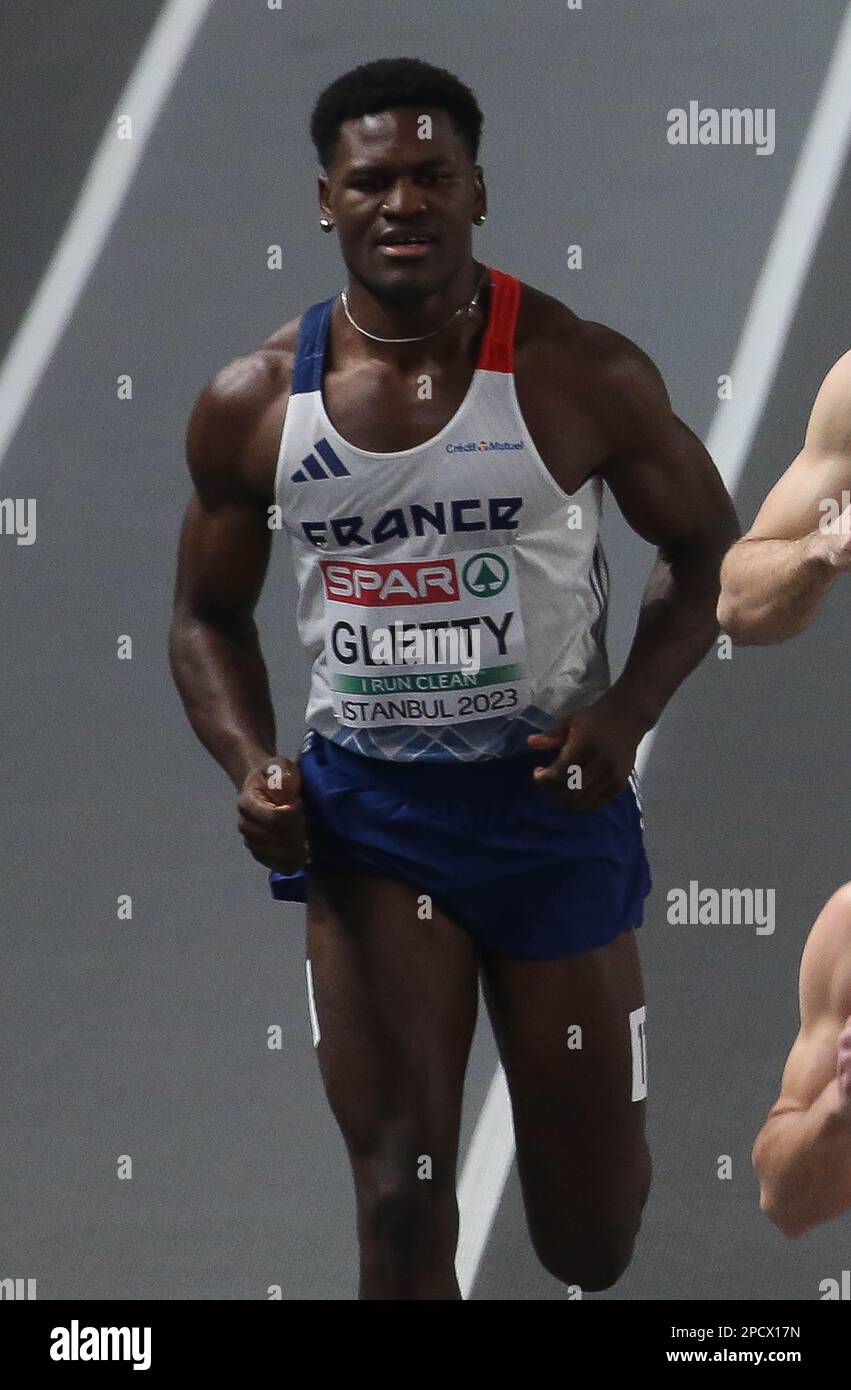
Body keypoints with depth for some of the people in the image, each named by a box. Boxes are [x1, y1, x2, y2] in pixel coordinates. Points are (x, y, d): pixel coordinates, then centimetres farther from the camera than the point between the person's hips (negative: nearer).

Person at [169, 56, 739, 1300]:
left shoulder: (580, 375, -10)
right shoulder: (251, 406, -3)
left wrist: (628, 710, -15)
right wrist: (251, 765, -9)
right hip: (364, 811, 1)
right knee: (401, 1209, -7)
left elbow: (709, 550, 1)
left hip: (549, 794, -1)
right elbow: (210, 616, 9)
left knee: (591, 1242, 10)